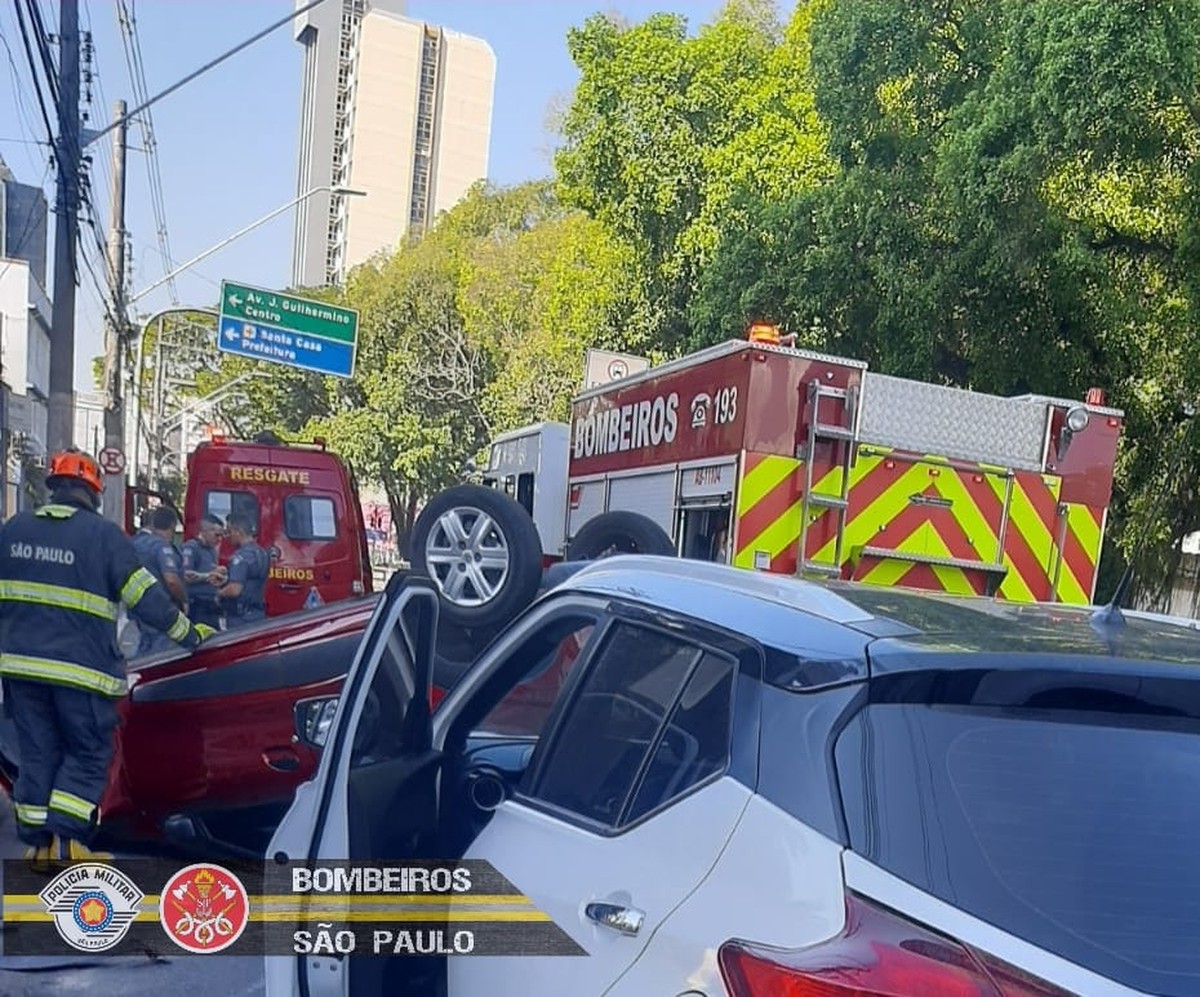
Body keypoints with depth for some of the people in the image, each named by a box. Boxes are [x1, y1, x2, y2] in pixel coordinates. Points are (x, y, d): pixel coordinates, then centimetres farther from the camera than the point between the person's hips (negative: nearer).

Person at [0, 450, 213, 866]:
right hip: (79, 669, -5)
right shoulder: (104, 534, -7)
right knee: (88, 754, 8)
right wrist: (188, 632, 2)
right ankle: (66, 841, 1)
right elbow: (146, 597, -8)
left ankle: (37, 843, 19)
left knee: (37, 752, 14)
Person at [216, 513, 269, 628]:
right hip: (258, 614, 9)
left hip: (241, 617, -9)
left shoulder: (241, 556, -17)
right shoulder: (262, 554, 11)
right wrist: (225, 578, 15)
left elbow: (234, 590, -25)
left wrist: (219, 592, -5)